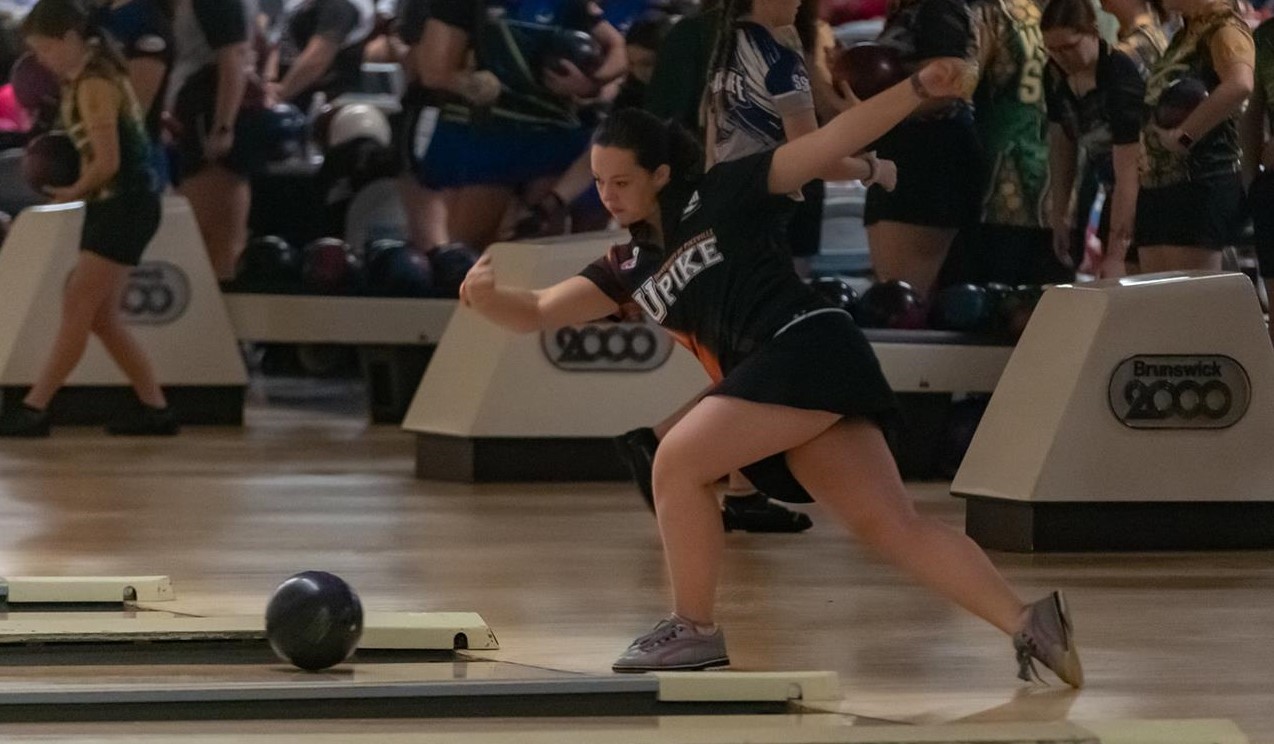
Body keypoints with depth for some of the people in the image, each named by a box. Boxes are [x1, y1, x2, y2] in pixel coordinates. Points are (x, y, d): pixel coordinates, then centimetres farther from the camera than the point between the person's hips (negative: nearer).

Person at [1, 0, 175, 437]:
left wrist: (75, 192, -4)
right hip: (115, 206, 10)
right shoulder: (95, 75, 14)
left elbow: (107, 162, -21)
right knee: (99, 316, 10)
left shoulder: (93, 86, -16)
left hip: (123, 205, -10)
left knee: (77, 310, -8)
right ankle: (154, 408, 12)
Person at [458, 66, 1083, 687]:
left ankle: (695, 630, 2)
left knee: (676, 465, -9)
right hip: (779, 376, 7)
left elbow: (834, 140, -1)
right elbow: (535, 314, 17)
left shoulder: (721, 195, 3)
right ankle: (1027, 623, -3)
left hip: (808, 344, -7)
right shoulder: (627, 268, 21)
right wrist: (485, 298, -5)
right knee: (894, 527, -1)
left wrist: (919, 88, -11)